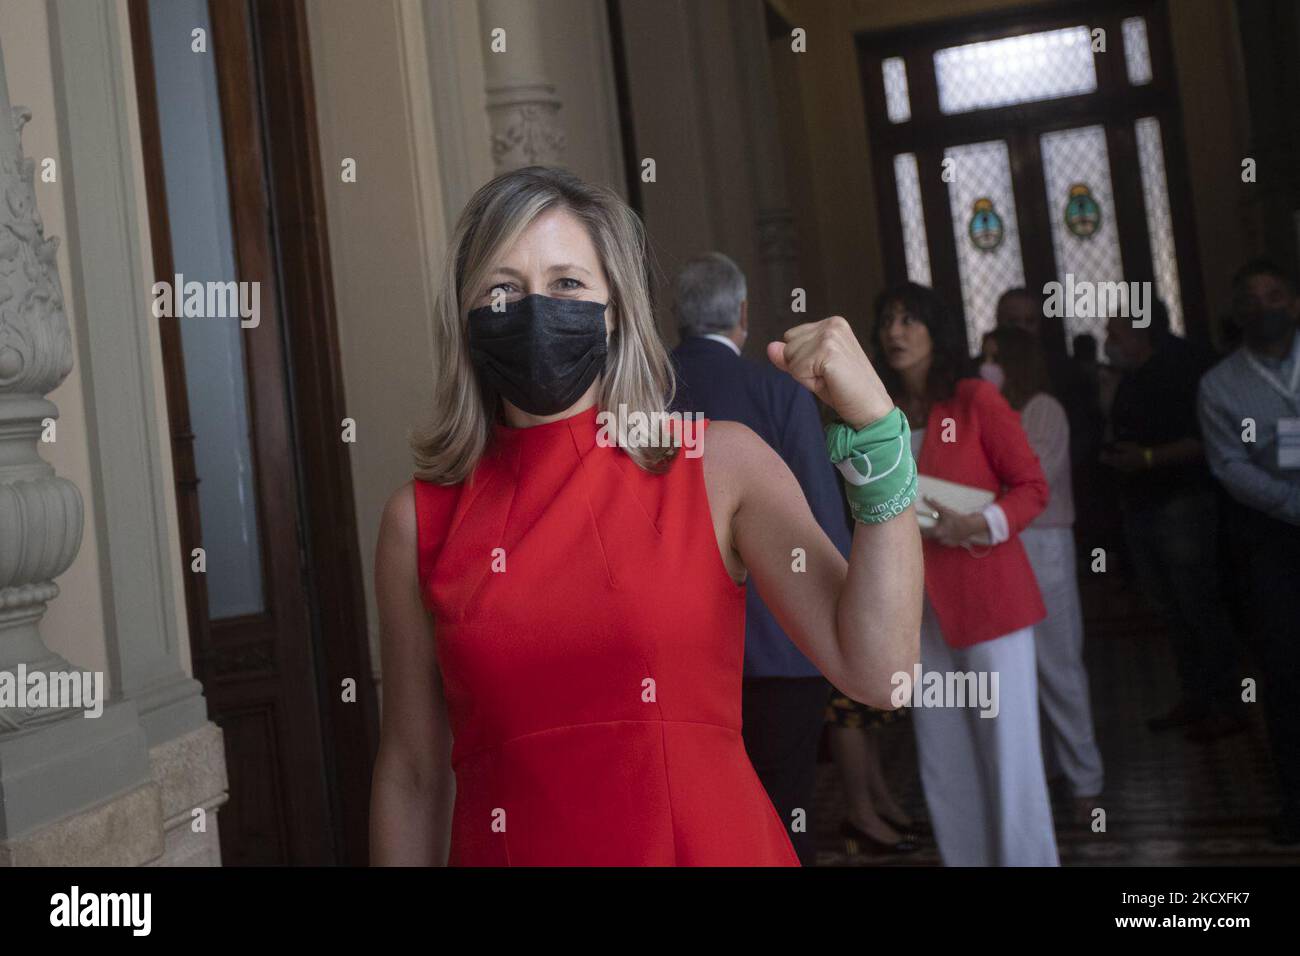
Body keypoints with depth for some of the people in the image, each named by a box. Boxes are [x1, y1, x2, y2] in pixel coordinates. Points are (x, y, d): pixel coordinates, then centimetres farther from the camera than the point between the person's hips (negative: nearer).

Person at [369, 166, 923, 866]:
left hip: (711, 843, 0)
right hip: (504, 847, 1)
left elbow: (876, 670, -16)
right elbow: (412, 775, 1)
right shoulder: (419, 520, -4)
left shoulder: (722, 463, -7)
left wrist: (873, 423, -21)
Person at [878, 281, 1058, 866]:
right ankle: (967, 859, 18)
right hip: (916, 606, 5)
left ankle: (1025, 857, 8)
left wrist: (978, 523, -20)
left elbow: (1032, 487, -5)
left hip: (987, 594, -5)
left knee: (1008, 747, -2)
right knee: (943, 760, 8)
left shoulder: (975, 400, -3)